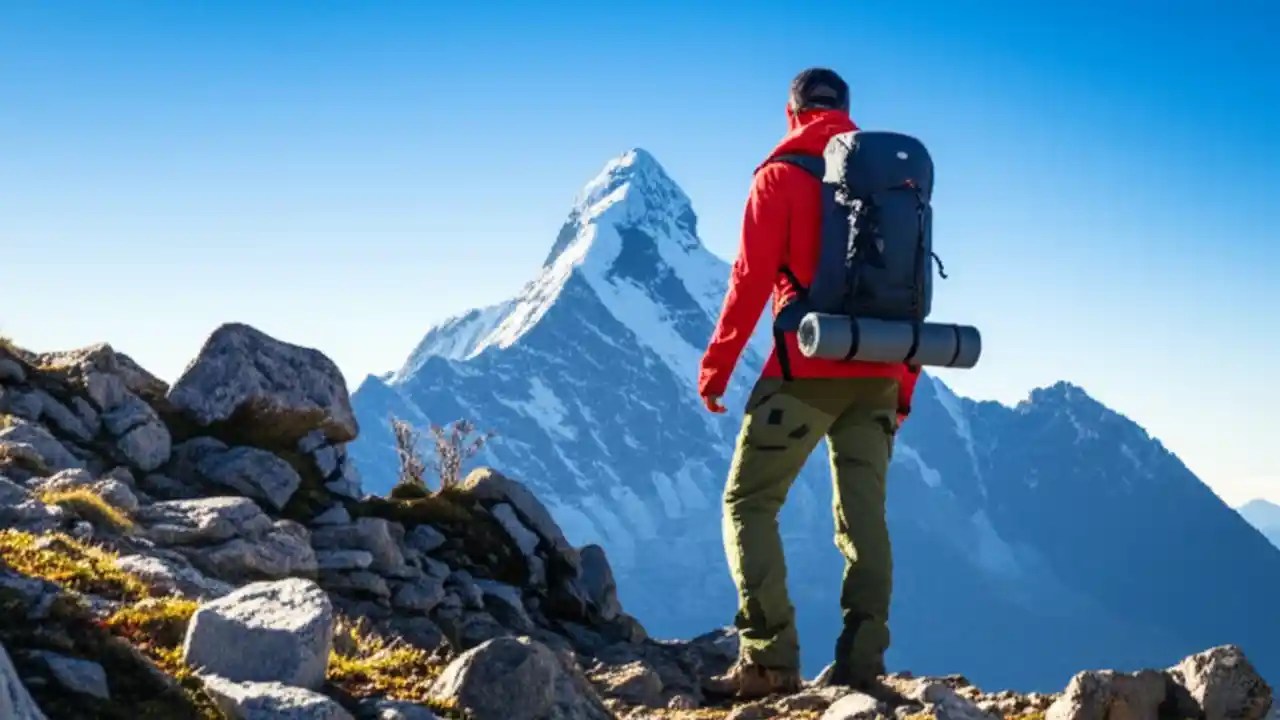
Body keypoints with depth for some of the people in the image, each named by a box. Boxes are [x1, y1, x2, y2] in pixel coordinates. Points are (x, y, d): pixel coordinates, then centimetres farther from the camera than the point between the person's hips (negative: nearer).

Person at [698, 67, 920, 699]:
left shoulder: (781, 177, -1)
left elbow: (751, 280, -8)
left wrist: (714, 368, -1)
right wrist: (905, 385, 18)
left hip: (807, 370, -5)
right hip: (879, 375, 5)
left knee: (748, 504, 2)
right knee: (863, 517, 8)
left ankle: (769, 658, -9)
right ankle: (861, 663, 2)